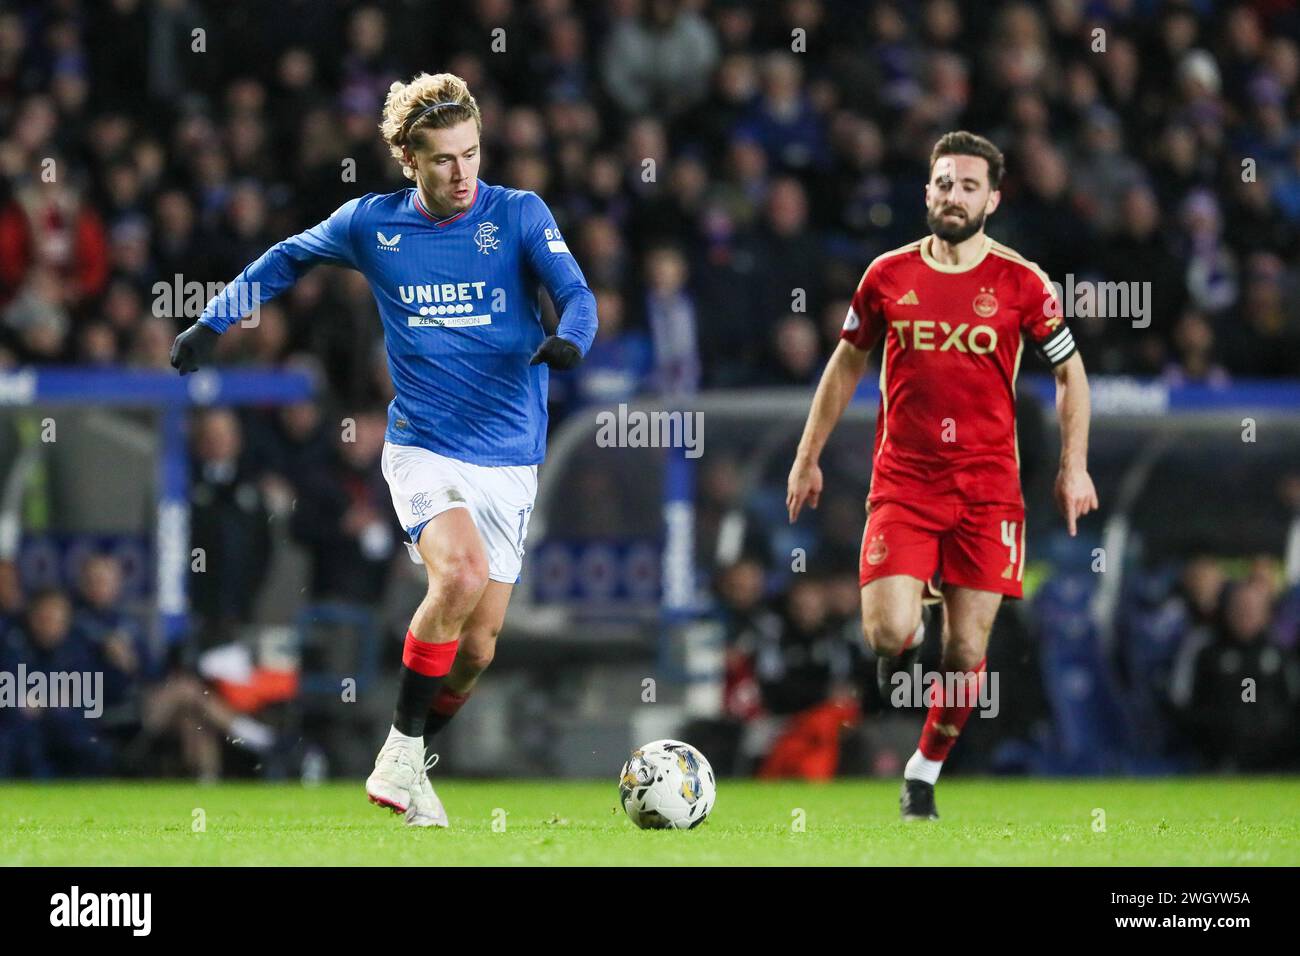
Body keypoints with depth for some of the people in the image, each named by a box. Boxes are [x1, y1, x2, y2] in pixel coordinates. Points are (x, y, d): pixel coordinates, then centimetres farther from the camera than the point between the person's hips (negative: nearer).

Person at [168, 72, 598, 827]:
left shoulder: (519, 215, -3)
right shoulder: (372, 225, 1)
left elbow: (576, 292, -14)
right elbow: (288, 259, 19)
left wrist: (569, 341, -37)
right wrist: (212, 322, 13)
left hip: (509, 463, 1)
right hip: (423, 447, -1)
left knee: (476, 651, 1)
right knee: (461, 573, -30)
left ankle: (409, 770, 26)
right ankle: (400, 757, -17)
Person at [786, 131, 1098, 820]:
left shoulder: (1021, 284, -1)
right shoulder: (888, 276, 3)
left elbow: (1069, 373, 10)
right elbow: (847, 364, 16)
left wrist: (1073, 468, 2)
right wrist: (808, 456, 16)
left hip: (987, 488, 0)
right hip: (902, 481, 0)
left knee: (967, 653, -2)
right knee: (888, 634, -16)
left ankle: (925, 771, 19)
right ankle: (909, 628, 21)